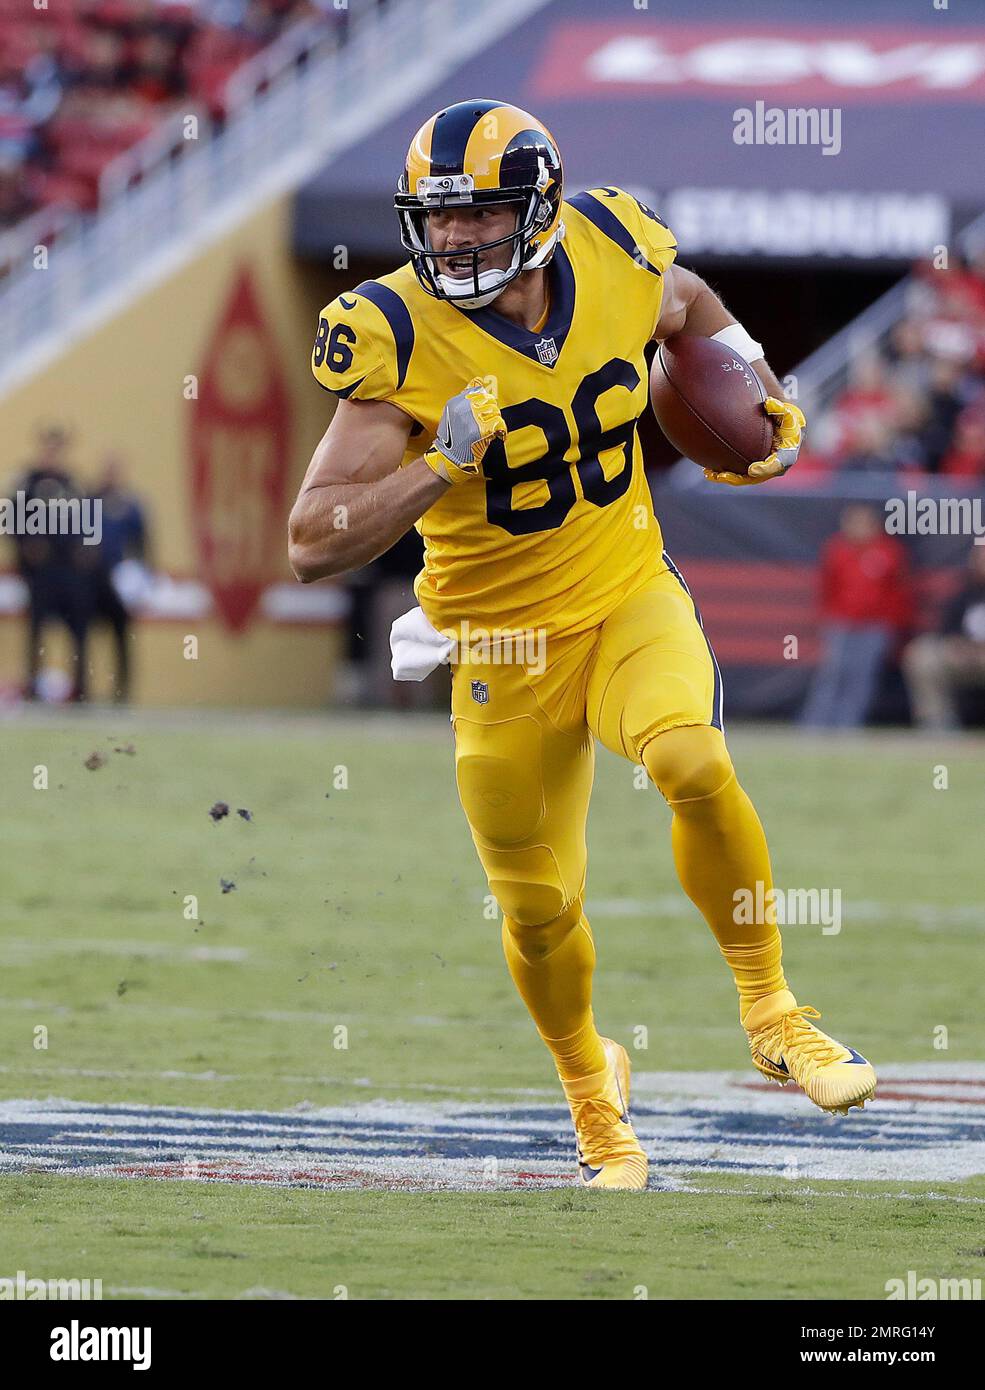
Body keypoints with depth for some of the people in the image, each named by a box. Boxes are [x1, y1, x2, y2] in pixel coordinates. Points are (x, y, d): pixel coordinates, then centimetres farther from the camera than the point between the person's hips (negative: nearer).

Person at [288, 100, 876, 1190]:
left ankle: (770, 1013, -8)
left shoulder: (616, 265, -11)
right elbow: (313, 546, -24)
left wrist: (770, 399, 9)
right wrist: (445, 463, -34)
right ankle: (589, 1082, 41)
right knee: (539, 909, 8)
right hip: (506, 646, -1)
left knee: (693, 766, -29)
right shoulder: (403, 344, -22)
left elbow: (690, 307, 18)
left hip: (630, 599, 1)